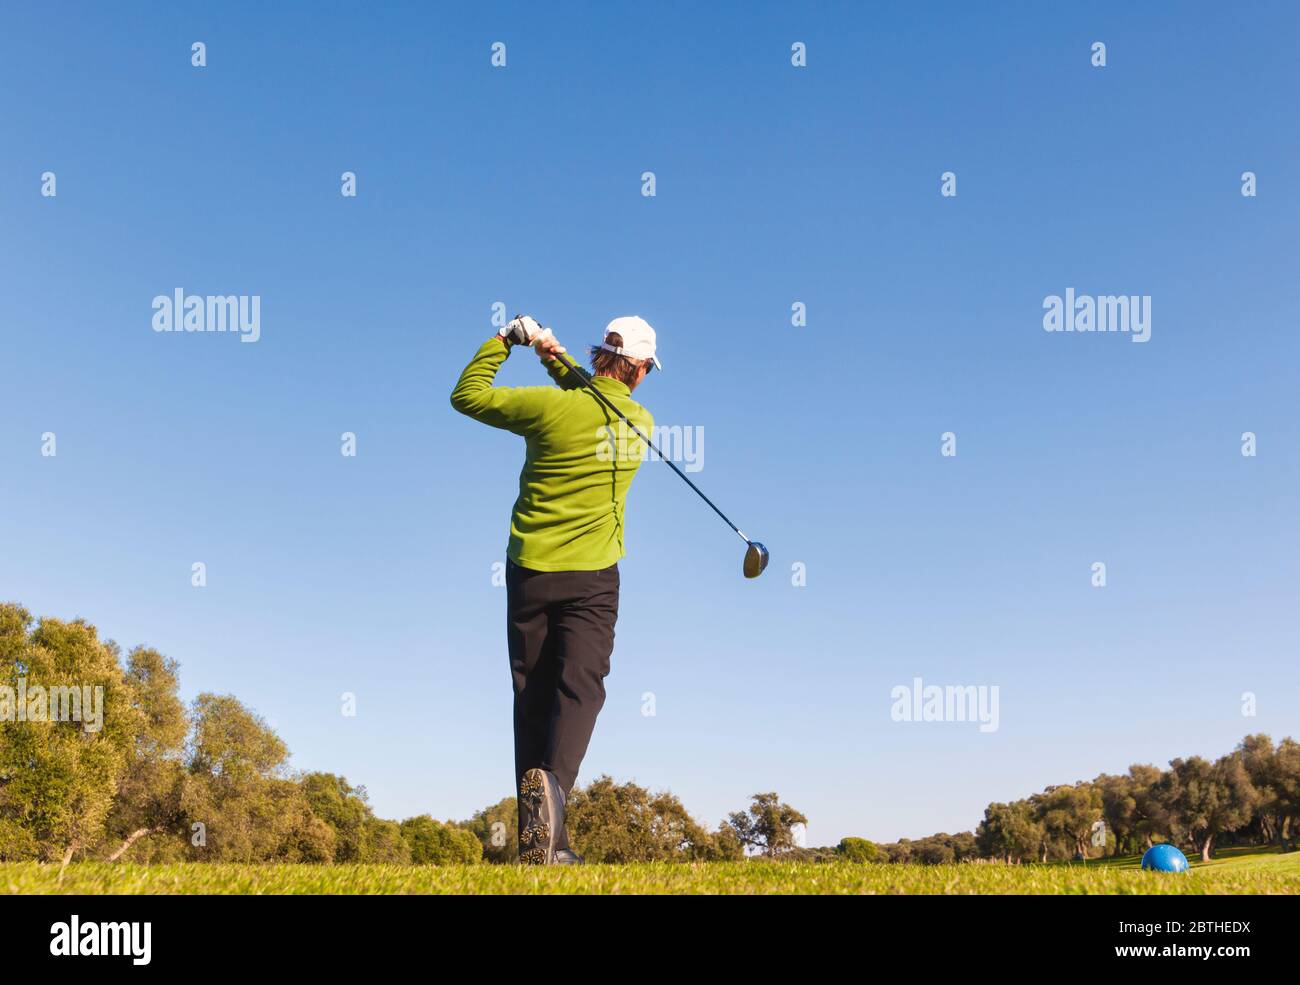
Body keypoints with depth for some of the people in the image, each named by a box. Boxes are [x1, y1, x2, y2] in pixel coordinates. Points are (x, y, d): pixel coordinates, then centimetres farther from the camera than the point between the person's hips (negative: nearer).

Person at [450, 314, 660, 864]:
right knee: (579, 688, -4)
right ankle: (554, 784, -34)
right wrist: (557, 358, 13)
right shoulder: (640, 423, 2)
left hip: (530, 570, 0)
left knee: (533, 696, 6)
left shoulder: (551, 406, -7)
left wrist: (504, 340, 10)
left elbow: (466, 395, 4)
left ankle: (539, 838, 4)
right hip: (592, 576, 0)